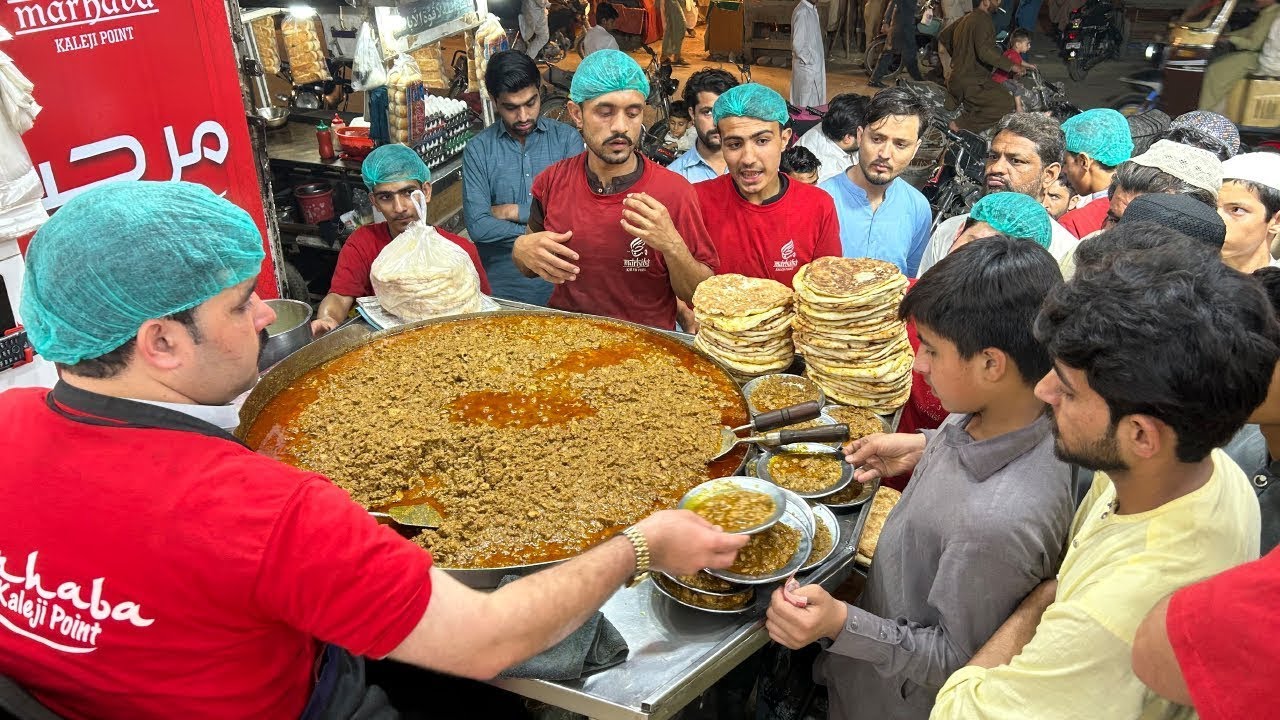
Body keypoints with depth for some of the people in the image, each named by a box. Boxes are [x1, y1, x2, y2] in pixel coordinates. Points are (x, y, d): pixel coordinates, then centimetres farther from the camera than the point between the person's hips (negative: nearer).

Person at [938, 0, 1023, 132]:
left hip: (958, 79, 10)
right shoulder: (982, 20, -16)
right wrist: (1012, 66, -28)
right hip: (972, 84, -10)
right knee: (1007, 104, -18)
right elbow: (984, 51, -30)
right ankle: (962, 125, -19)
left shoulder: (965, 19, 13)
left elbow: (943, 36, 27)